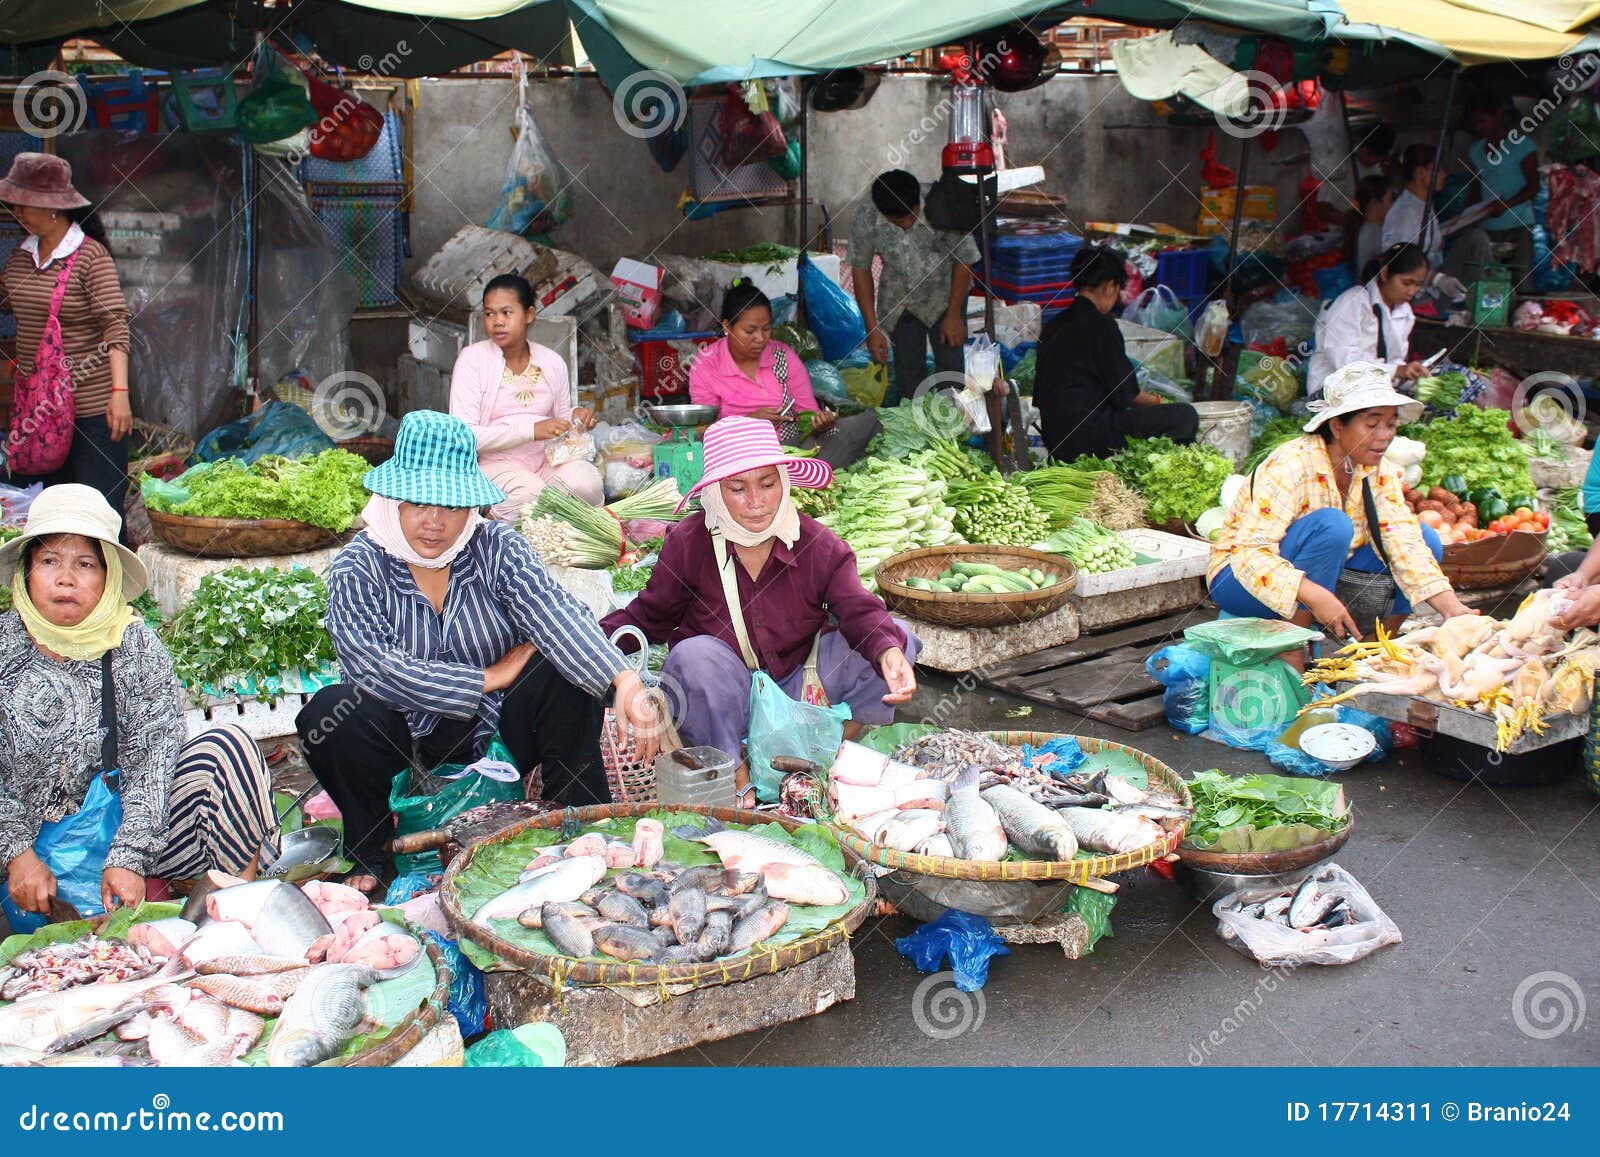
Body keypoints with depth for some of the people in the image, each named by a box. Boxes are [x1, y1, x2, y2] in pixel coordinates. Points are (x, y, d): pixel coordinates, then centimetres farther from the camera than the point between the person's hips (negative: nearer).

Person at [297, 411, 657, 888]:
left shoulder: (497, 546, -9)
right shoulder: (358, 570, -12)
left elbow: (555, 611, -28)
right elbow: (376, 670, -26)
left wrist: (626, 683, -44)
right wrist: (491, 677, -21)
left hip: (497, 731, 1)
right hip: (410, 738, 0)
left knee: (566, 672, -25)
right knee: (331, 713, -29)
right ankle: (367, 853, -4)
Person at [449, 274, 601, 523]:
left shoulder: (552, 362, 9)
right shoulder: (472, 360, -5)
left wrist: (576, 416, -5)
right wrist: (531, 430, -21)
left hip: (547, 460, 3)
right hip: (494, 464, -3)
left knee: (587, 482, -28)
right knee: (529, 493, -34)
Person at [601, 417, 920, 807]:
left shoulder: (820, 546, -9)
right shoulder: (687, 544, -10)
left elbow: (860, 611, -18)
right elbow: (649, 616, 0)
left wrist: (889, 653, -41)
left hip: (800, 688, 1)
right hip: (722, 706, -1)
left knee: (899, 638, -16)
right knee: (694, 655, -36)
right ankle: (738, 779, -19)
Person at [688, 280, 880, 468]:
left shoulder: (784, 356, 6)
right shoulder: (704, 366, -1)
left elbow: (805, 409, 7)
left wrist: (817, 422, -18)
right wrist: (751, 420, -17)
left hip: (795, 443, 3)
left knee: (868, 418, -19)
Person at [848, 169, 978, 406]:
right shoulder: (863, 219, -25)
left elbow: (963, 260, -14)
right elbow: (860, 269, -10)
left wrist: (954, 315, -8)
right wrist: (872, 328, -10)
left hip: (945, 292, -1)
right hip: (899, 299, 1)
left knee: (951, 365, -4)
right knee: (907, 371, -1)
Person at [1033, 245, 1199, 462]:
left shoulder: (1054, 325, 11)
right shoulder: (1101, 326, -13)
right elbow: (1125, 394, -9)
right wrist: (1154, 401, 13)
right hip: (1089, 440, -9)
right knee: (1186, 416, -6)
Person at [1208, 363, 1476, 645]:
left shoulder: (1378, 473, -3)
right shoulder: (1291, 466, -25)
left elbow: (1405, 543, -11)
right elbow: (1249, 552, -33)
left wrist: (1451, 607, -26)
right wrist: (1315, 596, -45)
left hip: (1319, 575, 7)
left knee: (1425, 539, -7)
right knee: (1331, 525, -33)